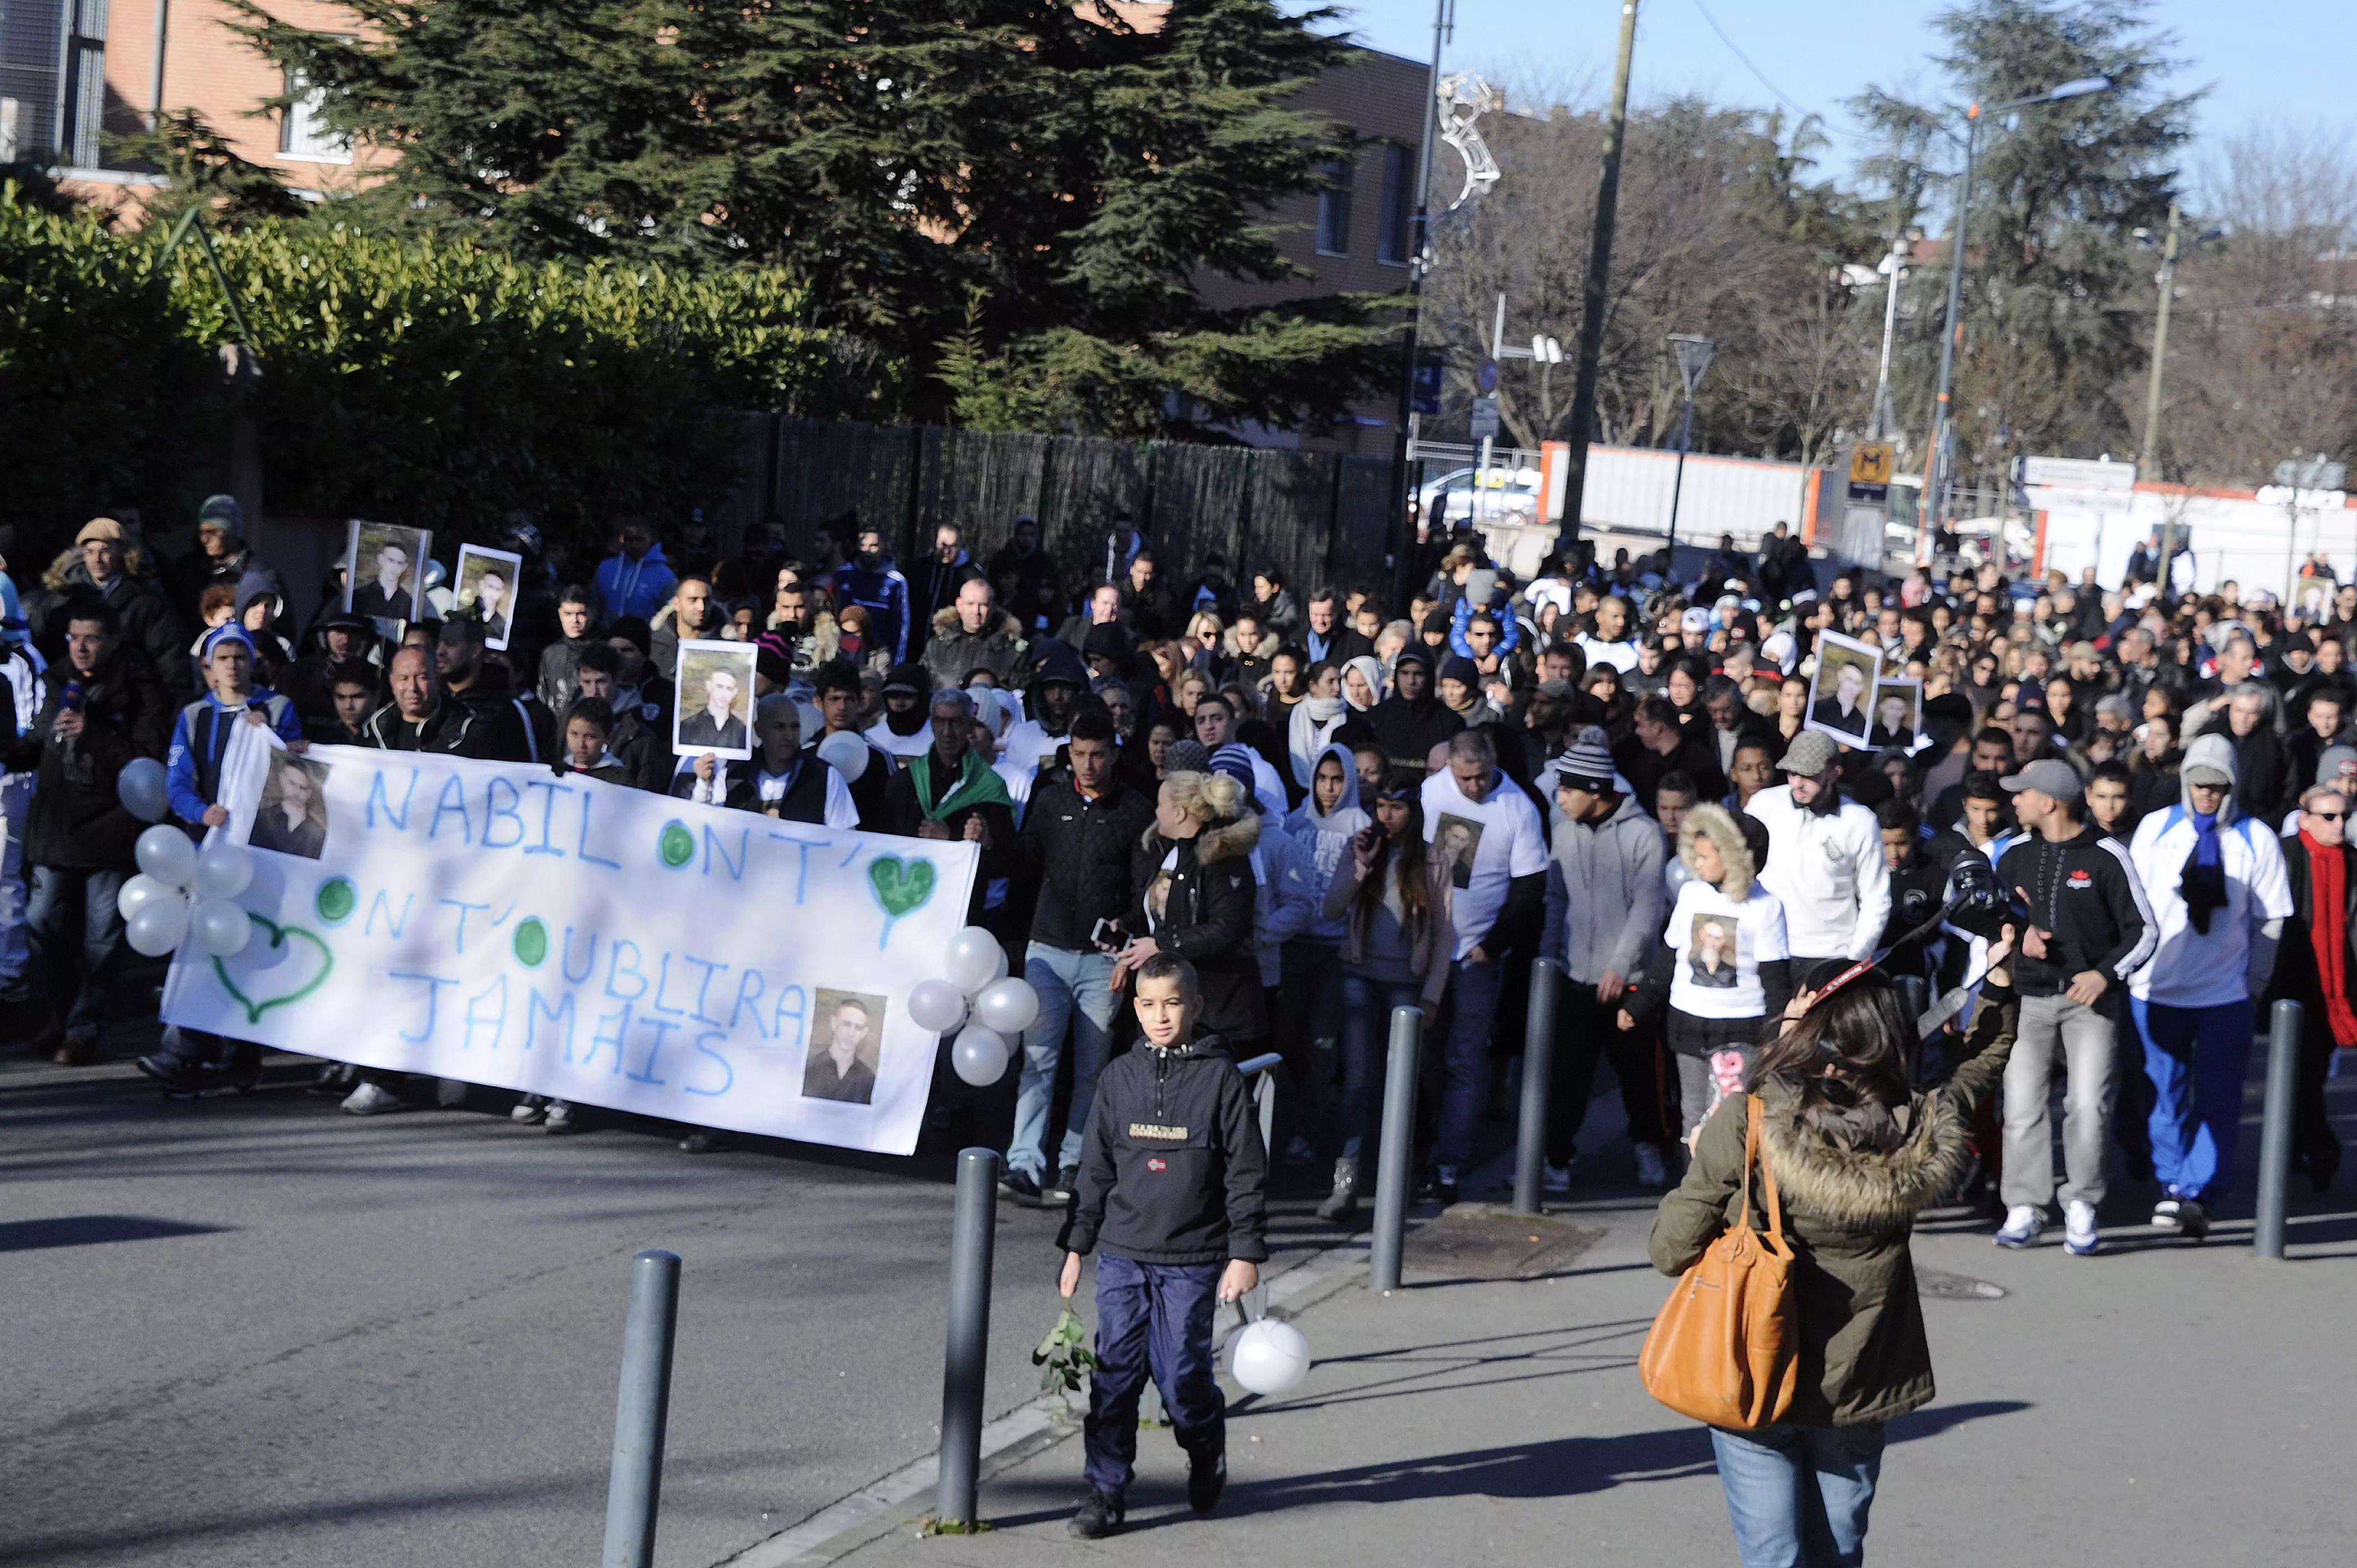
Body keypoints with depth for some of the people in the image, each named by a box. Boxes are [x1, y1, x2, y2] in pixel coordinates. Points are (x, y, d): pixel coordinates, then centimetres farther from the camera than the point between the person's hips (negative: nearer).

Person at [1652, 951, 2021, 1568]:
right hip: (1858, 1391, 3)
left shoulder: (1743, 1126, -22)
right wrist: (1999, 987, 24)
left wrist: (1696, 1172, 2)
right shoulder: (1921, 1135, -11)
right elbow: (1980, 1069, 12)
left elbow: (1673, 1250, -15)